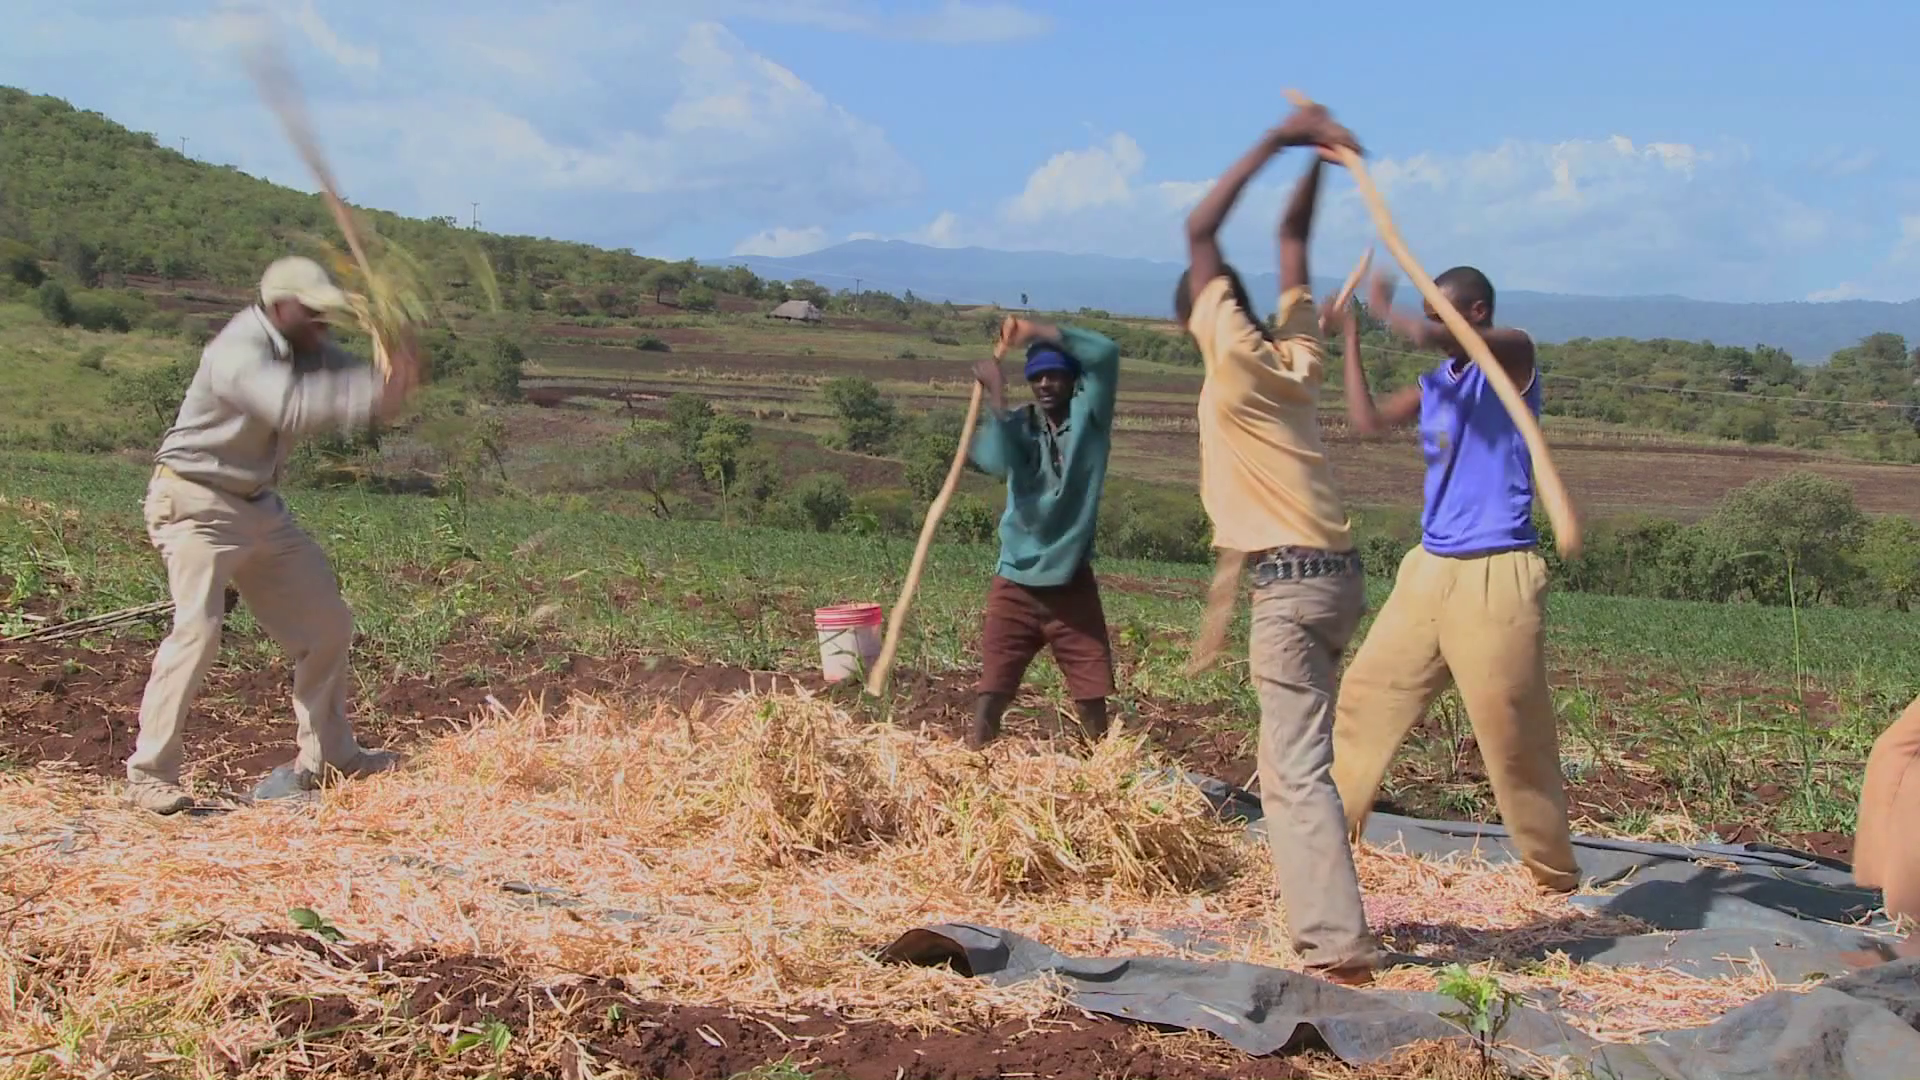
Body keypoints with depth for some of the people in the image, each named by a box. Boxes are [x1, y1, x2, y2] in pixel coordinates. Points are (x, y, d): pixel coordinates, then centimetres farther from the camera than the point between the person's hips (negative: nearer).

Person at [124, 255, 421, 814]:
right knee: (197, 630, -21)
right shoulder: (238, 352, -23)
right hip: (196, 505, -9)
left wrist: (397, 373, -30)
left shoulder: (307, 349, 3)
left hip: (260, 508, 9)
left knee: (326, 624, 10)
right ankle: (149, 775, -13)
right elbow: (292, 408, -40)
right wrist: (376, 395, -48)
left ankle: (326, 753, 22)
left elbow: (358, 380, -7)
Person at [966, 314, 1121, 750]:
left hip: (1073, 583, 0)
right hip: (1016, 583, 0)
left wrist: (1037, 332, -18)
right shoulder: (1019, 424, 0)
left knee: (1092, 696, 6)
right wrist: (995, 393, -26)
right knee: (991, 690, -2)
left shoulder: (1088, 417, -1)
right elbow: (993, 461, -23)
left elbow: (1106, 354, -18)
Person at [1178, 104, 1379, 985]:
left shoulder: (1236, 361, -7)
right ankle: (1325, 918, 24)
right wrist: (1317, 156, 22)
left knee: (1299, 769, -11)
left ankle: (1340, 946, -16)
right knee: (1289, 763, 18)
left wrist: (1278, 143, -1)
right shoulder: (1295, 356, 11)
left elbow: (1199, 234, -5)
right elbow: (1292, 241, 23)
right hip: (1335, 574, 8)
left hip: (1290, 582, -8)